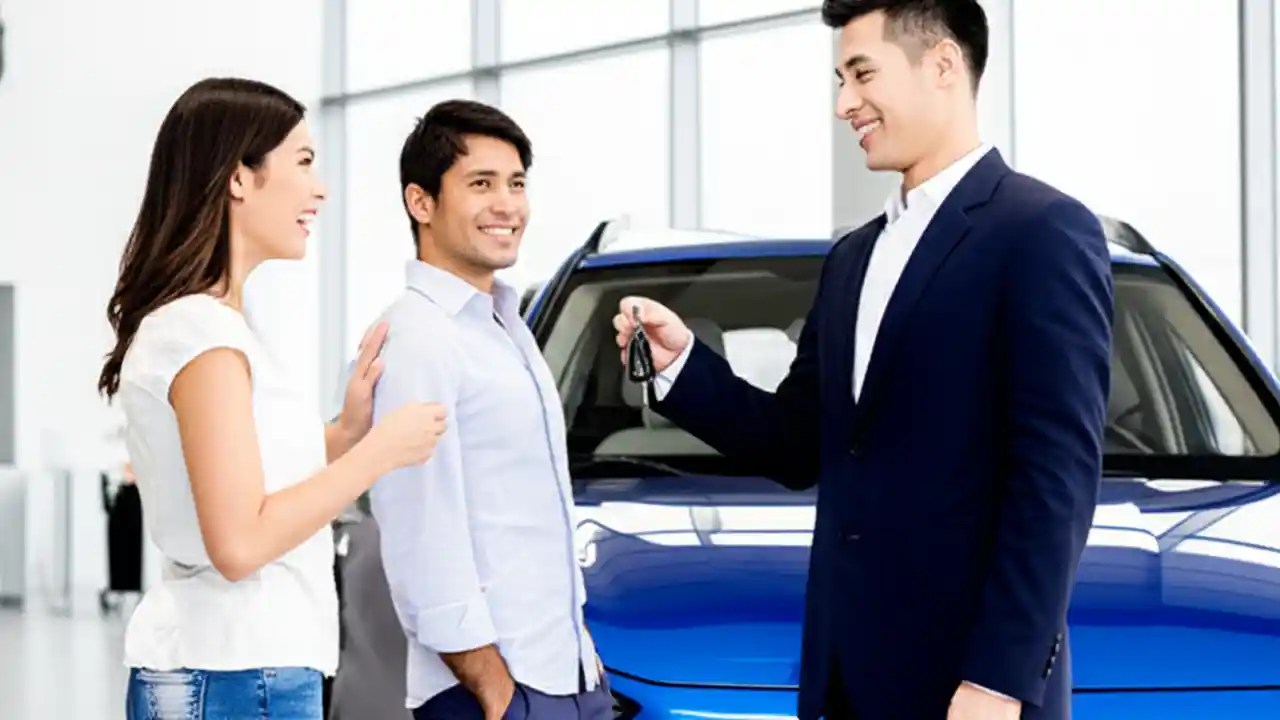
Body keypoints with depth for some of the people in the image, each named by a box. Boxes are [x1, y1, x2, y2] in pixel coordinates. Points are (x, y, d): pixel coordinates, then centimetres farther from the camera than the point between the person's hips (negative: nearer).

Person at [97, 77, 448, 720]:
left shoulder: (195, 323, 14)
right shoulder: (203, 332, -16)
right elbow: (239, 542, -21)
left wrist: (347, 430, 6)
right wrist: (380, 449, -13)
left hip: (219, 664, 10)